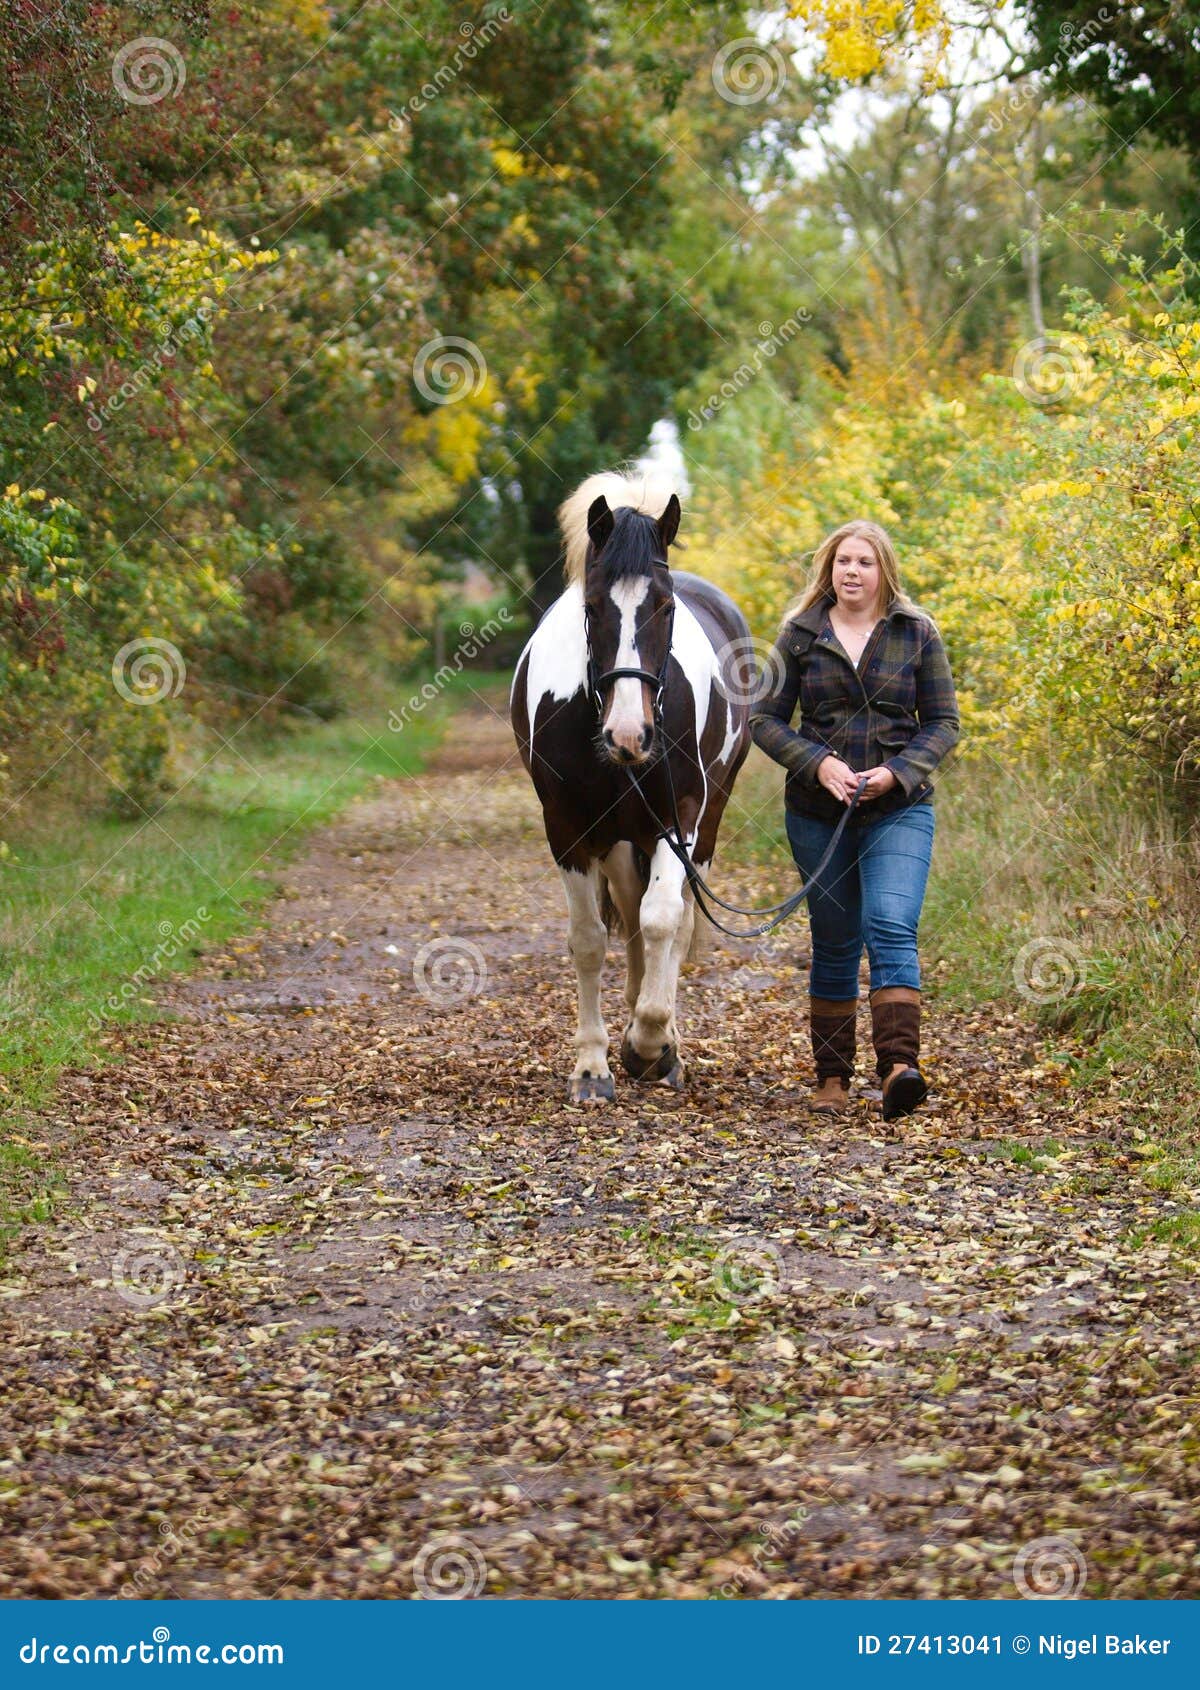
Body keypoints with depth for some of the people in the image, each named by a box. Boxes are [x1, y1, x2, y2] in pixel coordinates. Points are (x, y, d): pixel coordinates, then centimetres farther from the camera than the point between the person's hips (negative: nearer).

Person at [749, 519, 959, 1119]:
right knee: (834, 944, 8)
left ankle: (899, 1066, -29)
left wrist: (897, 772, -14)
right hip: (818, 814, 2)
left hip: (899, 811, -1)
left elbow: (943, 722, 3)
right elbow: (765, 717, 2)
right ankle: (832, 1077, 17)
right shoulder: (800, 634, 3)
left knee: (891, 928, -19)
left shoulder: (917, 633, 2)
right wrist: (819, 763, -15)